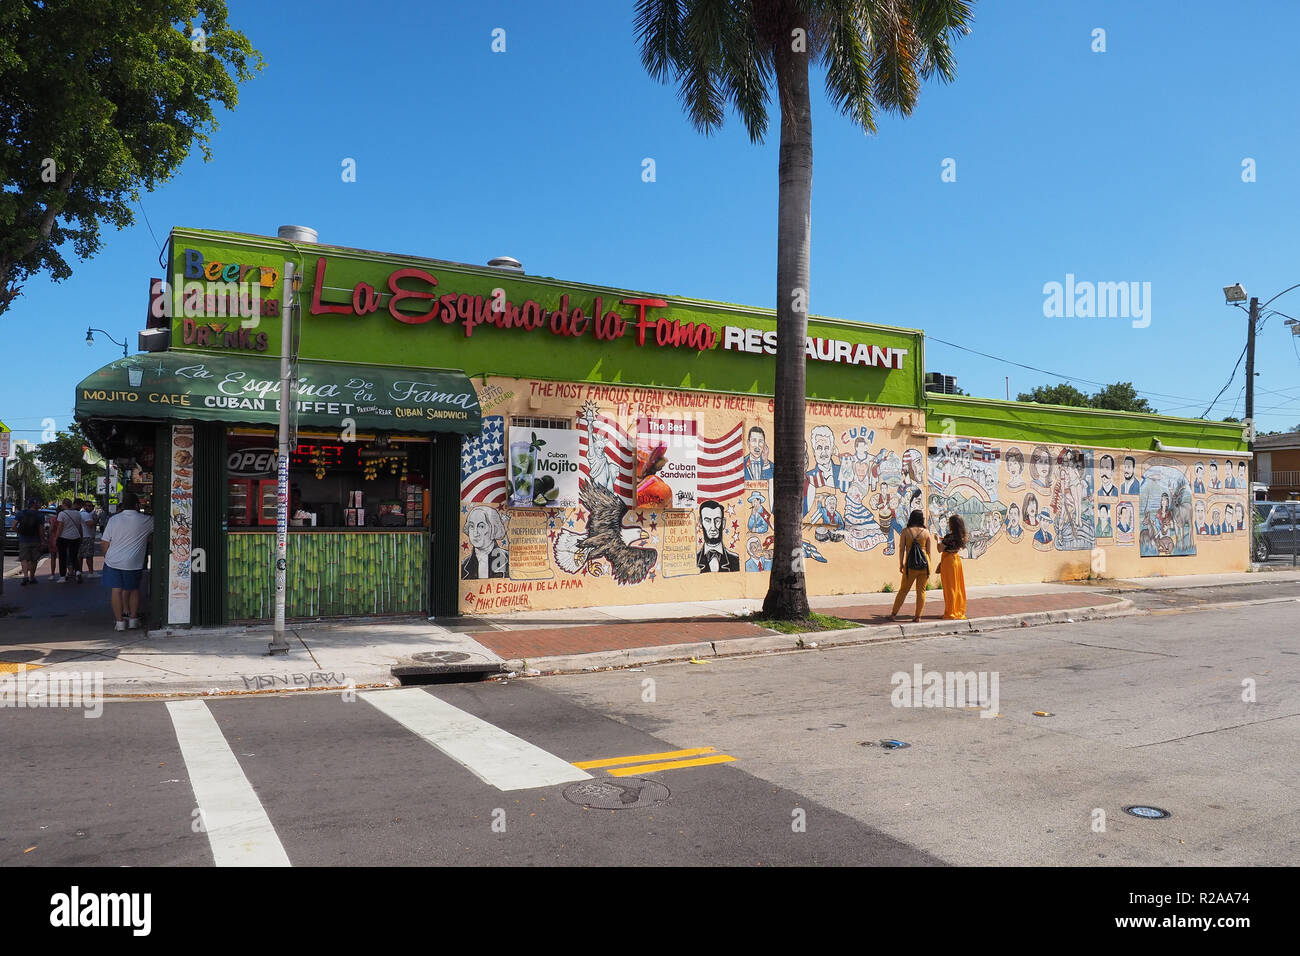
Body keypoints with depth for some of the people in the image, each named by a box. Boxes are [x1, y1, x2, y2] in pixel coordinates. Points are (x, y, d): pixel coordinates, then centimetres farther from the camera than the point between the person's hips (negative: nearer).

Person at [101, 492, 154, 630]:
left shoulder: (113, 519, 1)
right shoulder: (145, 521, -5)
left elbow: (106, 543, 4)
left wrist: (107, 557, 17)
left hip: (113, 561, 1)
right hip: (133, 562, -1)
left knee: (116, 590, 4)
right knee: (134, 590, 13)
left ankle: (119, 621, 5)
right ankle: (133, 619, 17)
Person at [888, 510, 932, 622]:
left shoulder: (905, 531, -1)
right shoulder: (926, 532, 2)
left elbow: (901, 549, -2)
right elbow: (929, 551, 3)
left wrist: (901, 564, 6)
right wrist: (928, 567, 11)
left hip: (910, 565, 0)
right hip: (924, 564, 0)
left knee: (903, 590, 10)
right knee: (921, 590, 9)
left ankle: (893, 614, 13)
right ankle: (918, 616, 9)